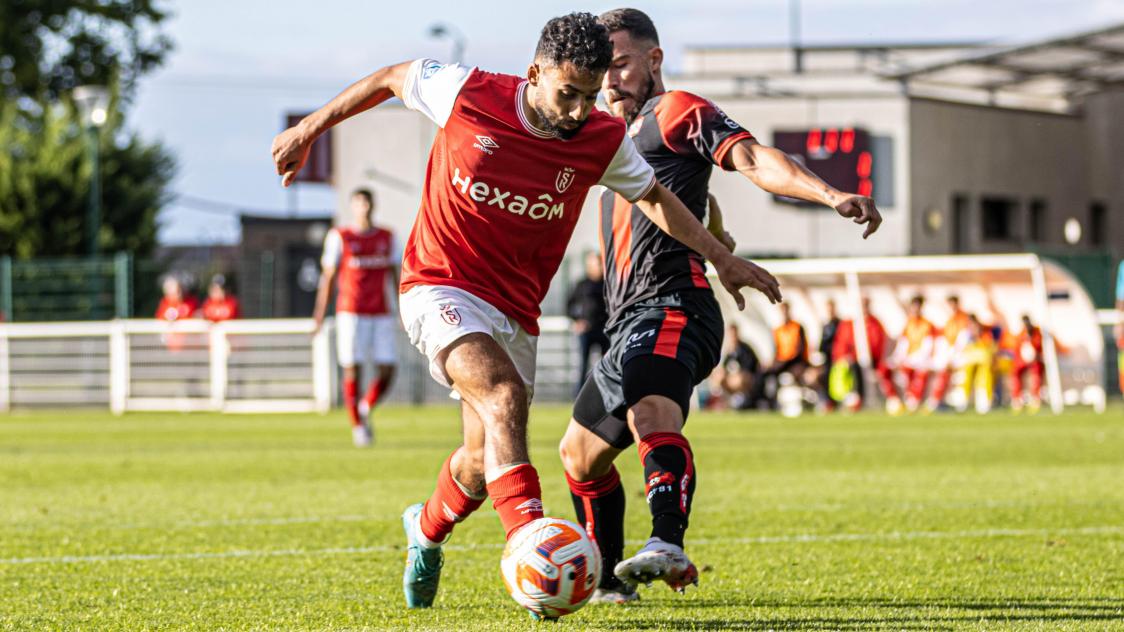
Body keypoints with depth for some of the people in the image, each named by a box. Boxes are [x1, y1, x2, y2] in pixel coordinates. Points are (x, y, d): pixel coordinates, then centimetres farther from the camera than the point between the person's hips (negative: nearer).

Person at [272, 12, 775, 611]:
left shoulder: (603, 141, -7)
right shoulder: (467, 94, -16)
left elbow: (651, 195, 13)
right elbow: (393, 78, 3)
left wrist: (722, 258, 11)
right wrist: (310, 129, 11)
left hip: (514, 309, 5)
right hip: (440, 287, -5)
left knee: (484, 461, 9)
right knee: (504, 395, -30)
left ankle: (426, 528, 44)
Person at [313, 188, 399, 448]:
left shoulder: (386, 238, 13)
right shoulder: (340, 237, 2)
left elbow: (395, 276, 17)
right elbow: (328, 277, 2)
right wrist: (320, 312, -3)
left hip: (381, 314, 4)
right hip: (351, 313, -3)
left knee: (387, 368, -5)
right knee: (352, 368, -5)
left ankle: (365, 409, 17)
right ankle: (357, 425, 4)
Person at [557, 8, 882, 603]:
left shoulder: (678, 111, 0)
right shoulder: (618, 139, 28)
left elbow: (752, 158, -16)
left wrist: (830, 195, -31)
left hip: (669, 310, -10)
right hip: (629, 323, 10)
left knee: (652, 413, -36)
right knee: (580, 453, 21)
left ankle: (668, 546, -58)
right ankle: (609, 580, 34)